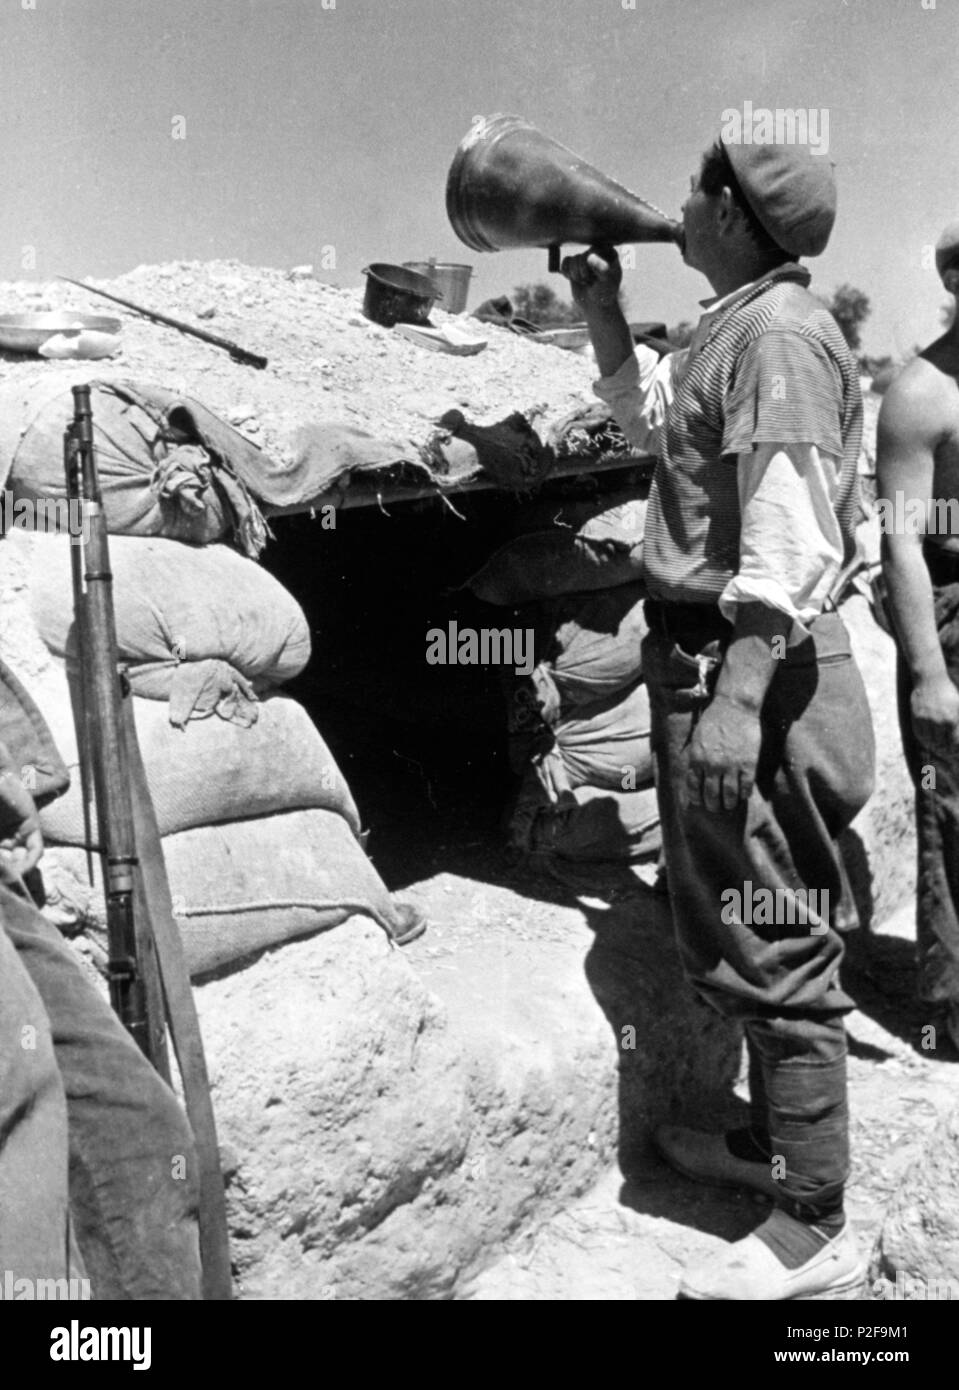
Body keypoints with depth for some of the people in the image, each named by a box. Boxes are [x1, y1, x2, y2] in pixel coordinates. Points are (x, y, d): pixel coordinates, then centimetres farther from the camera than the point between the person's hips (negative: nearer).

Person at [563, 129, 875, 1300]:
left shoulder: (778, 335, -14)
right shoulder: (735, 327, 16)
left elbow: (787, 540, -23)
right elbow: (653, 421, 33)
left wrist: (734, 701, -27)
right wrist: (601, 310, 23)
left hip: (750, 663, -11)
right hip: (703, 650, 11)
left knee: (773, 942, -3)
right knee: (731, 923, 20)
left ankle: (813, 1232, 12)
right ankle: (775, 1137, 38)